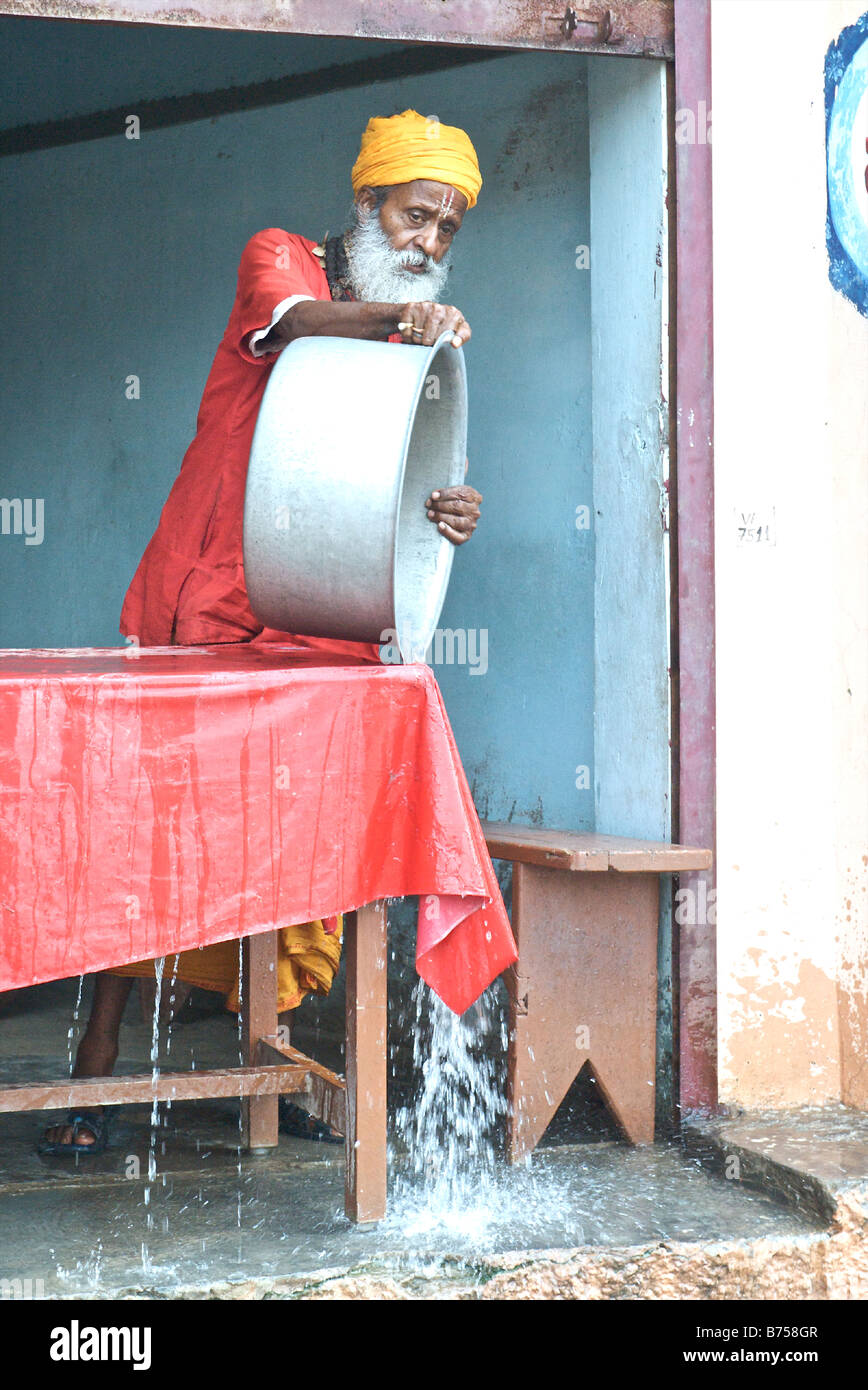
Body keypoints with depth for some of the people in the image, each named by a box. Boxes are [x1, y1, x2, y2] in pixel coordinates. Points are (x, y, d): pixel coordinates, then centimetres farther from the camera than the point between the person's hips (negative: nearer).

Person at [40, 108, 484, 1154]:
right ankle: (94, 1070, -1)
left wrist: (449, 511, -20)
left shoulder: (426, 346, 15)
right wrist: (390, 318, -43)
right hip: (205, 611, -4)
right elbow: (289, 320, -22)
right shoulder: (280, 257, 3)